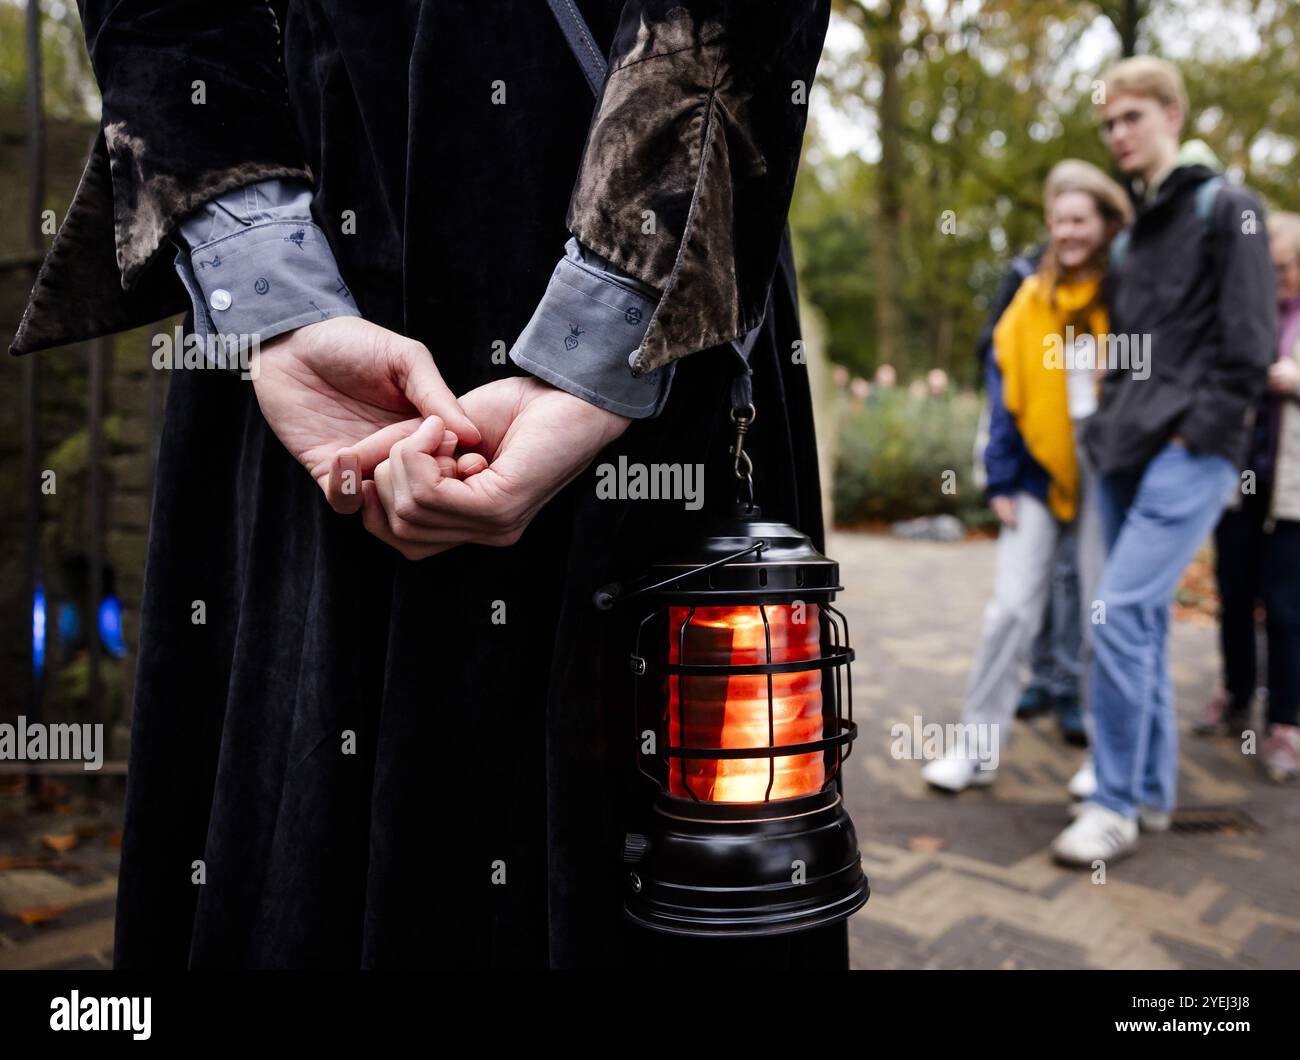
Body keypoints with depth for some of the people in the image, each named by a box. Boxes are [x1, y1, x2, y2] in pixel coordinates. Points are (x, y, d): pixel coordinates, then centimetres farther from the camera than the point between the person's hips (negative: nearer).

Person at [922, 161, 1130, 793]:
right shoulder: (1032, 300, 5)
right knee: (1011, 608, -1)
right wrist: (1003, 480, -3)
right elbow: (1005, 389, 3)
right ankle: (979, 747, 9)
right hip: (1042, 472, 2)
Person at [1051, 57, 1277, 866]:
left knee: (1122, 612, -16)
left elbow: (1249, 343, -8)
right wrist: (1107, 430, 11)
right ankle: (1153, 793, 20)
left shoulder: (1227, 208, 0)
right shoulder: (1131, 236, 21)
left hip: (1190, 454, -7)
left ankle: (1116, 807, -4)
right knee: (1143, 620, 9)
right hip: (1126, 454, 7)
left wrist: (1195, 436, -13)